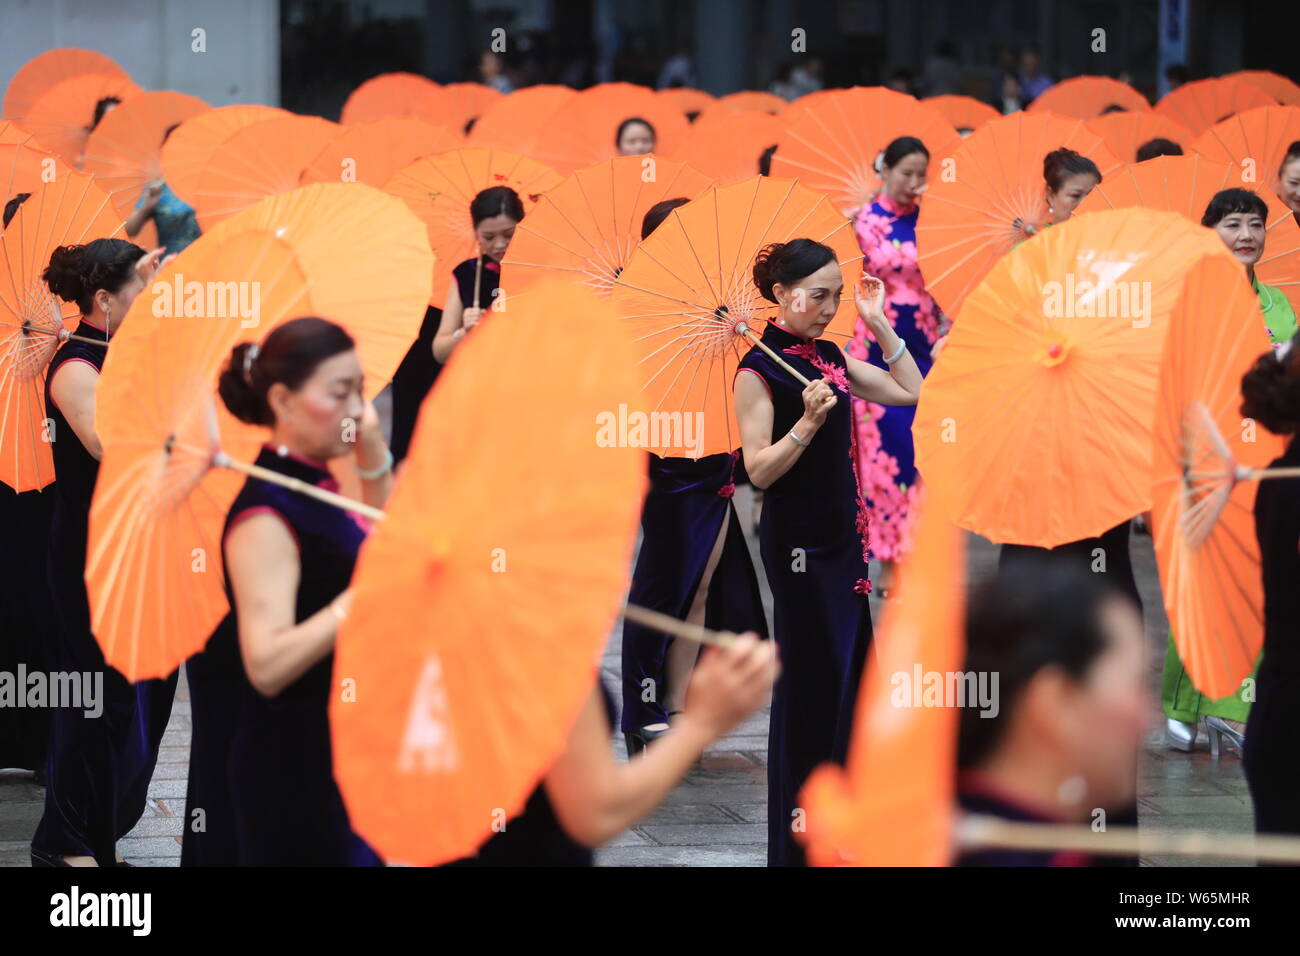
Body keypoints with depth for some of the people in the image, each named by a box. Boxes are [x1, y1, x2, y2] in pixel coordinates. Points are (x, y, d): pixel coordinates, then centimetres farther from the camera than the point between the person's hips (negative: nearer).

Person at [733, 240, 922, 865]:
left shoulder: (830, 357, 8)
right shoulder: (759, 370, -13)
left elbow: (909, 391, 11)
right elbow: (759, 471, -17)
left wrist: (879, 324, 4)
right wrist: (807, 424, -30)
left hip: (842, 532, 8)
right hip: (797, 539, -8)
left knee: (850, 671, 11)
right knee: (810, 679, -2)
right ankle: (799, 842, 8)